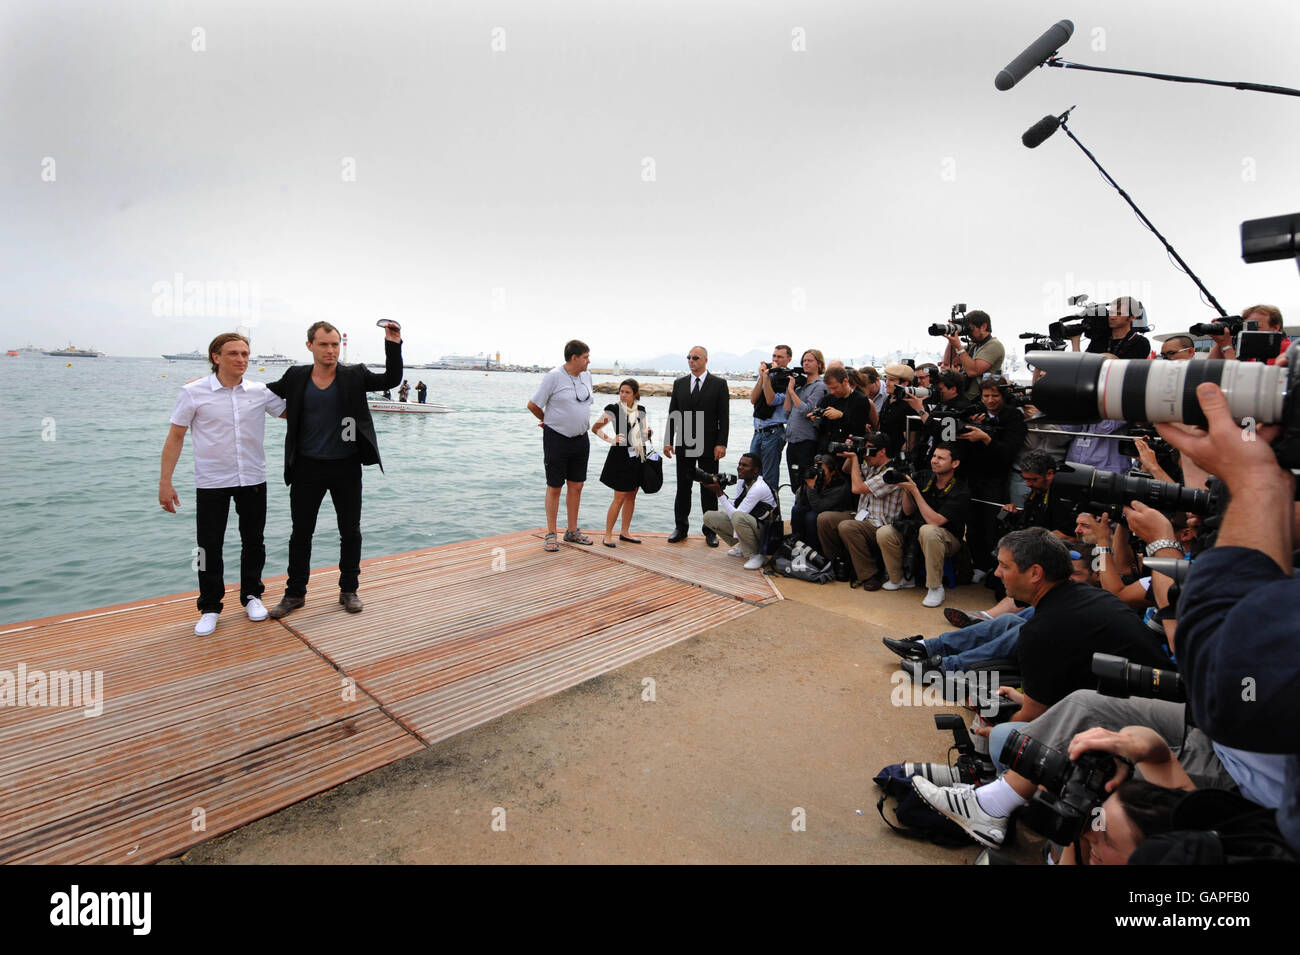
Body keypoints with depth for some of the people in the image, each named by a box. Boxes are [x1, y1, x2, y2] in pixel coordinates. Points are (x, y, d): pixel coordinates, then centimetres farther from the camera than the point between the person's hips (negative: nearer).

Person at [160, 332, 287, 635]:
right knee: (210, 546, 5)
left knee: (253, 542, 12)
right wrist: (165, 482, -6)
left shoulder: (261, 392, -1)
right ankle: (210, 607, 20)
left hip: (253, 480, 2)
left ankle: (251, 596, 30)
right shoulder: (194, 392, -6)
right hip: (211, 483, -2)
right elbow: (175, 437, -3)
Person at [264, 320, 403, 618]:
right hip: (307, 467, 1)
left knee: (350, 532, 9)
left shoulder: (355, 375, -1)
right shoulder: (296, 377, 2)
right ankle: (295, 593, 24)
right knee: (301, 533, 9)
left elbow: (391, 379, -8)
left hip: (346, 467, 0)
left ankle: (348, 590, 25)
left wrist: (393, 345, -18)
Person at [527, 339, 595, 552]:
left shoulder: (586, 376, 7)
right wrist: (549, 421, 6)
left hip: (580, 439, 6)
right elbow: (533, 405, -9)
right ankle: (551, 534, 12)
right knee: (554, 487, 2)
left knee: (576, 486, 11)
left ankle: (572, 531, 23)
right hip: (557, 439, -6)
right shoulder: (553, 376, -13)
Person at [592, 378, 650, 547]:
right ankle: (608, 535, 5)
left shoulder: (641, 410, 8)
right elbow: (595, 428, 0)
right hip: (620, 456, -6)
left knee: (631, 496, 11)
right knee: (619, 497, -5)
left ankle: (625, 532, 23)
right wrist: (611, 440, -11)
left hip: (638, 457, 6)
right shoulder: (613, 410, -7)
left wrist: (648, 433, -5)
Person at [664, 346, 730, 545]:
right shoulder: (679, 383, 9)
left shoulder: (719, 384, 0)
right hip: (684, 446, 3)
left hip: (708, 446, -3)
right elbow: (672, 414, 9)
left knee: (709, 489, 4)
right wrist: (668, 441, 2)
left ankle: (710, 531, 14)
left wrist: (721, 444, -11)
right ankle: (680, 528, 19)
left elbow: (724, 417, -3)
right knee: (683, 488, 8)